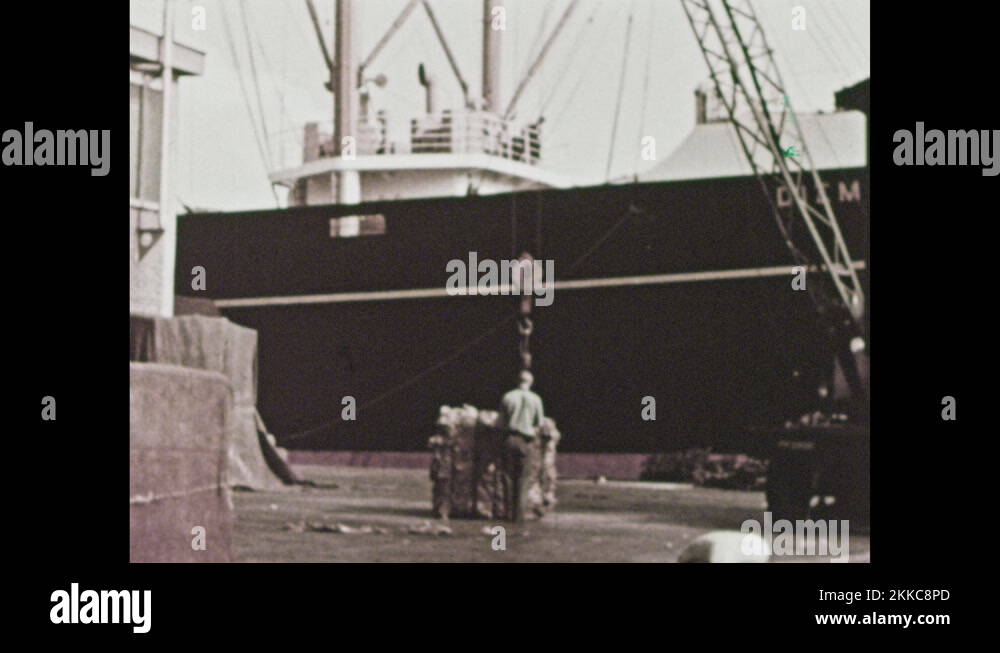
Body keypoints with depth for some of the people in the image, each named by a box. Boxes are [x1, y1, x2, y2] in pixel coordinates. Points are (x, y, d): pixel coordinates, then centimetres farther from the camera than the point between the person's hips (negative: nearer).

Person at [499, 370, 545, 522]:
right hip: (527, 441, -2)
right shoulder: (535, 399, -3)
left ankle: (509, 513, 9)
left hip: (510, 438, 2)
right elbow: (540, 423, 3)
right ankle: (519, 514, -3)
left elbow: (501, 422, 4)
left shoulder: (507, 397, 1)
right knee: (524, 479, 2)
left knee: (509, 477, 9)